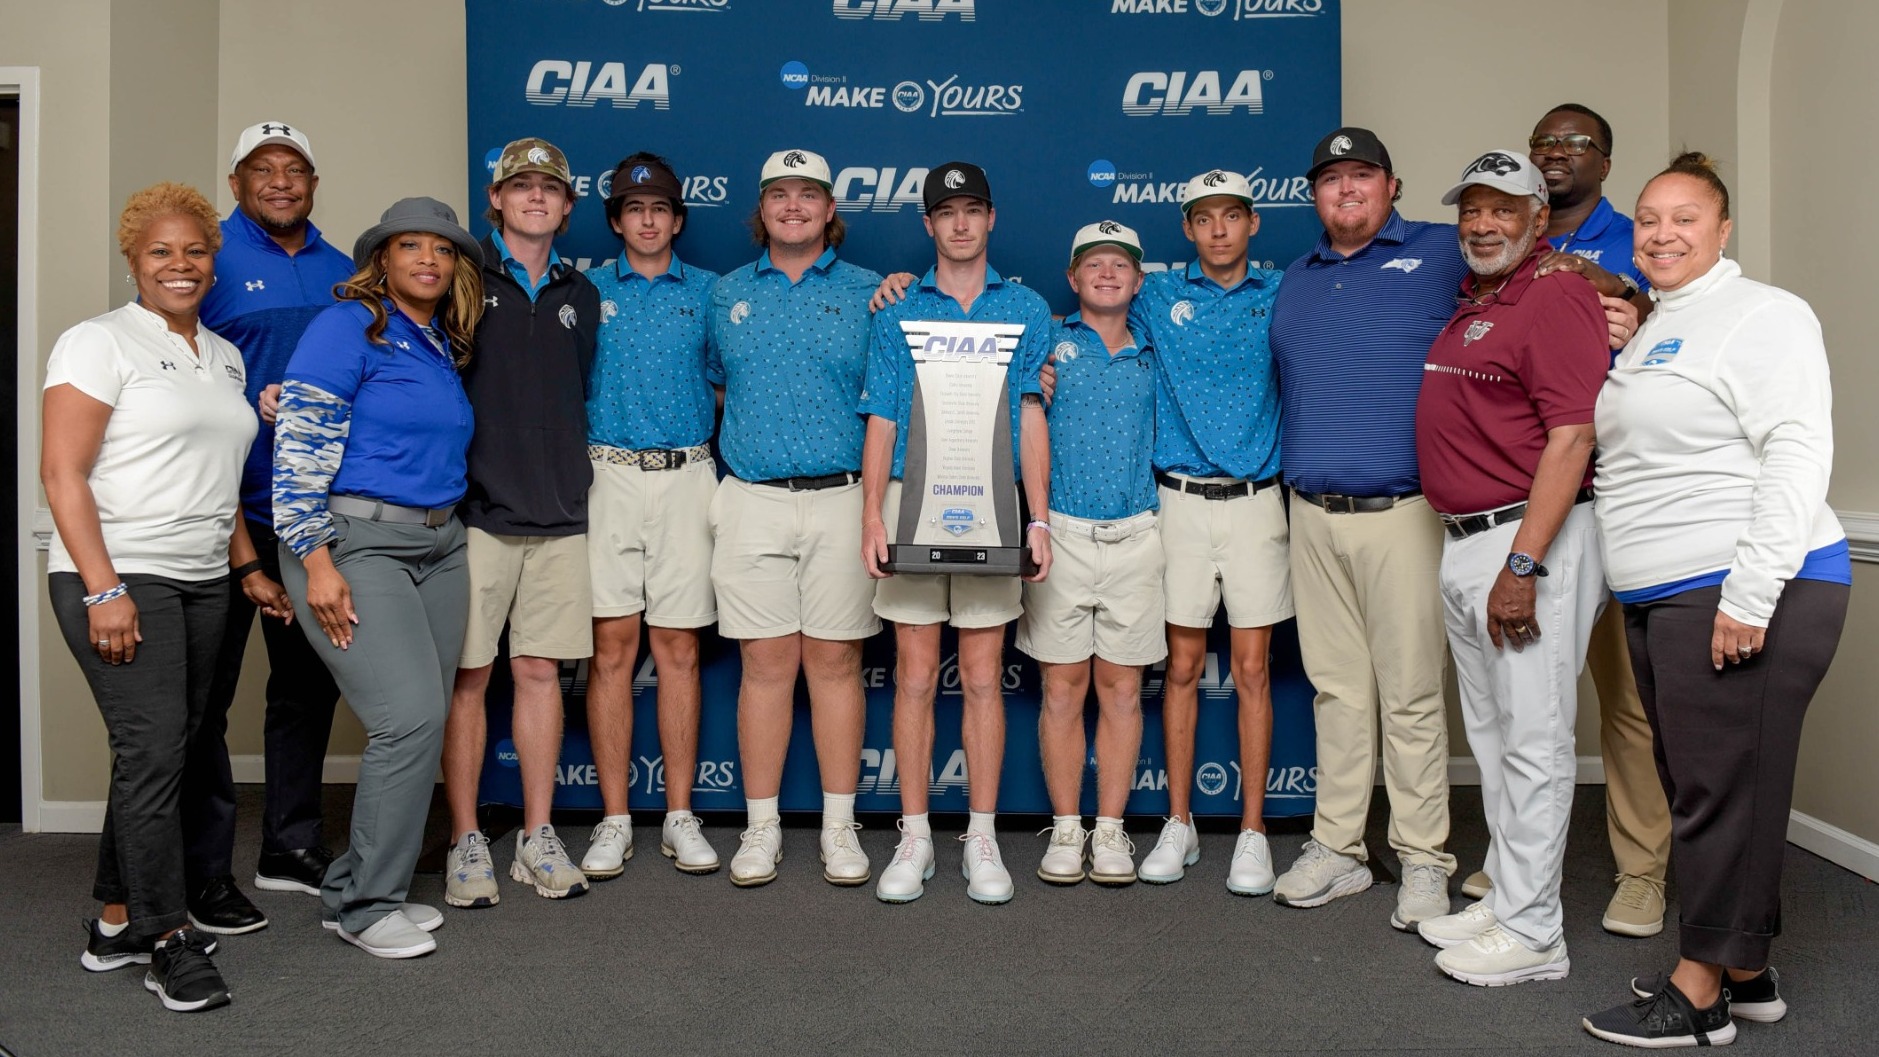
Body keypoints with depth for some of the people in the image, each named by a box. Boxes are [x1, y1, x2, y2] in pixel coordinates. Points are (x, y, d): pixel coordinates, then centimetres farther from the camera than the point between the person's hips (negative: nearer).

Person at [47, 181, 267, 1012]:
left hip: (201, 583, 7)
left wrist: (248, 569, 17)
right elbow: (62, 473, -11)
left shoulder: (224, 357, 16)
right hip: (118, 579, -7)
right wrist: (103, 590, -18)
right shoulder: (99, 343, -5)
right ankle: (168, 941, 2)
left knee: (167, 754, 8)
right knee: (153, 751, -9)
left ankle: (115, 924, 21)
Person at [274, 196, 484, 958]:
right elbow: (299, 447, -13)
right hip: (356, 543, -8)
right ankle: (363, 904, 2)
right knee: (411, 716, -14)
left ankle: (359, 889, 21)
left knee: (423, 723, 6)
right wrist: (318, 561, -18)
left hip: (438, 545, 8)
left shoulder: (446, 346, 16)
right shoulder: (348, 326, -7)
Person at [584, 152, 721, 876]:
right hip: (608, 476, 0)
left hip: (686, 477, 1)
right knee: (612, 646, 0)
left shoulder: (708, 292, 11)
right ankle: (614, 819, 8)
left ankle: (680, 817, 10)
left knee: (677, 647, 3)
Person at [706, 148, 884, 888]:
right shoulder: (727, 295, 12)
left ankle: (840, 827, 13)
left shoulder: (868, 295, 7)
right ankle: (761, 828, 13)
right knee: (765, 662, 3)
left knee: (835, 661, 3)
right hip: (751, 500, 1)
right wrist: (747, 442, 12)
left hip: (841, 499, -1)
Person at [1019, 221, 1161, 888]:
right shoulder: (1048, 343, 7)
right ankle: (1065, 828, 12)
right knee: (1063, 686, 1)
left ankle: (1111, 830, 13)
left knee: (1122, 687, 4)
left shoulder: (1153, 356, 13)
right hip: (1063, 532, -1)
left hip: (1135, 534, 2)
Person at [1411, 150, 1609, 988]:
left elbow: (1571, 438, -19)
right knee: (1491, 735, 15)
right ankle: (1505, 900, 27)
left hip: (1533, 540, -9)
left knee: (1533, 739, -3)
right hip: (1464, 541, 9)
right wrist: (1474, 552, 15)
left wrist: (1522, 565, -22)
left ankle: (1531, 933, 7)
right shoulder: (1468, 303, 17)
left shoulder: (1556, 297, -11)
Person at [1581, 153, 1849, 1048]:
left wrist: (1750, 594, -21)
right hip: (1661, 601, 9)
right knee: (1697, 788, 13)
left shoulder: (1761, 316, -7)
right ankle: (1747, 973, 25)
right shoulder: (1648, 331, 20)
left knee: (1724, 791, -3)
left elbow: (1797, 455, -16)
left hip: (1745, 600, -9)